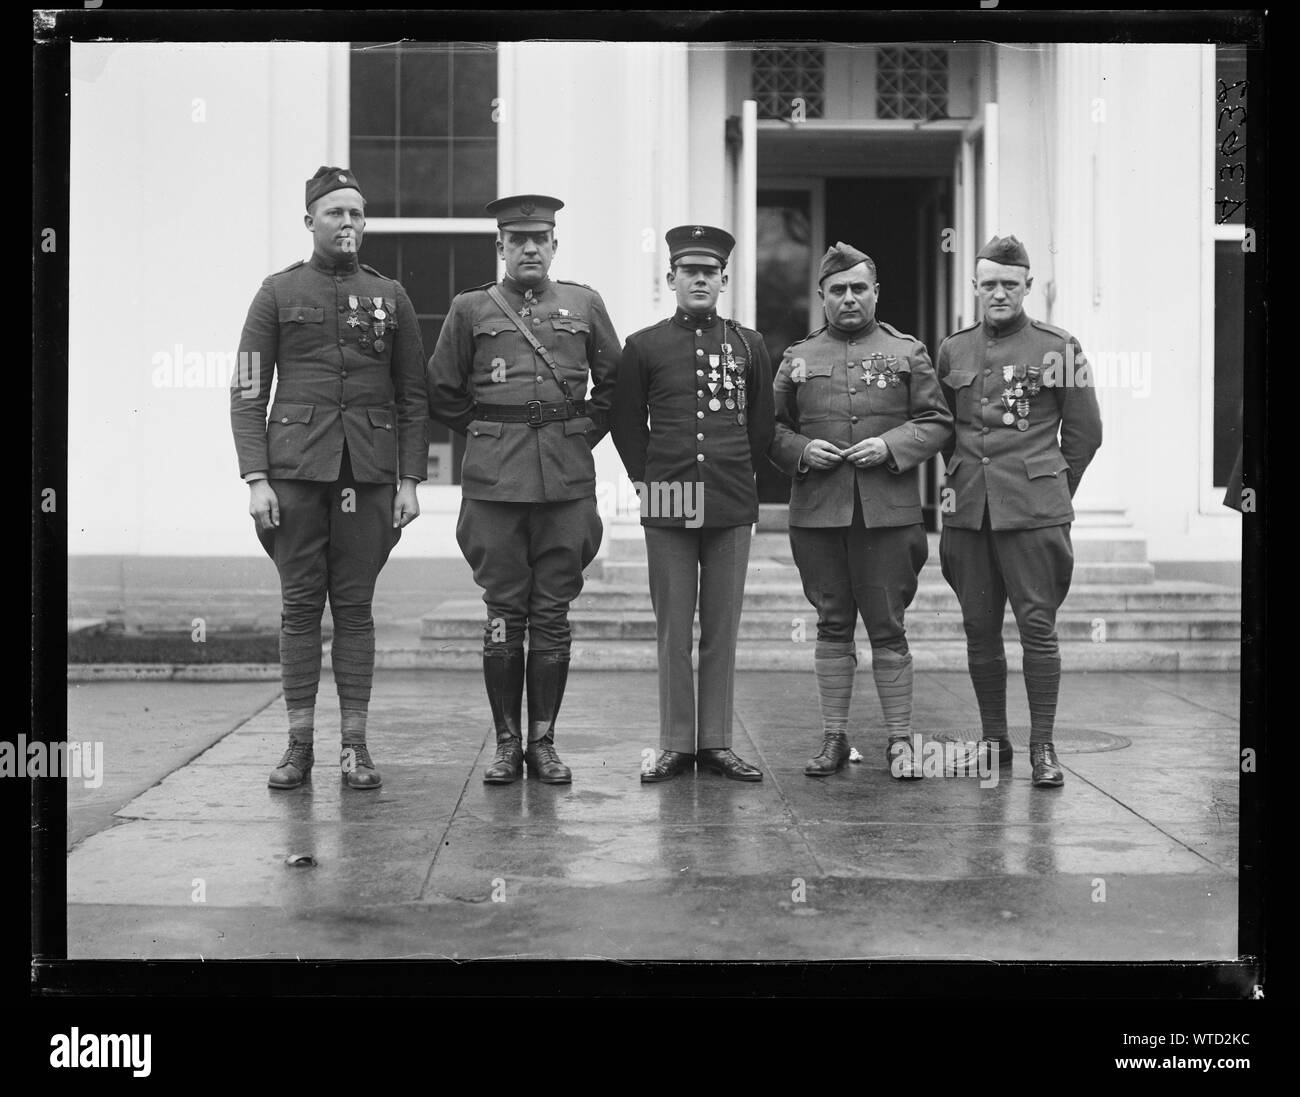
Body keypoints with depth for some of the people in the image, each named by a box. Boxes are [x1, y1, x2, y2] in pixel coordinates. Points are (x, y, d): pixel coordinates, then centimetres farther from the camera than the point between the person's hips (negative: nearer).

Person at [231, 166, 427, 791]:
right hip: (295, 472, -1)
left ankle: (354, 746, 8)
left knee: (355, 608, 3)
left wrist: (410, 480, 2)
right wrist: (255, 478, -7)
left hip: (368, 474, 1)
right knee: (300, 605, 2)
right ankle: (299, 744, 9)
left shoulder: (390, 298, 10)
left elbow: (413, 398, 10)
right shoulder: (278, 294, 6)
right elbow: (247, 393, 2)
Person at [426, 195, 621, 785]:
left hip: (567, 479, 1)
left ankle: (544, 742, 11)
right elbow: (443, 394, 12)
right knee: (503, 613, 1)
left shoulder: (584, 304, 10)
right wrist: (488, 436, 9)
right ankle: (507, 742, 9)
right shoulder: (470, 309, 6)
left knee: (553, 614, 3)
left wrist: (583, 435, 10)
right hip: (494, 482, -1)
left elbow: (613, 382, 18)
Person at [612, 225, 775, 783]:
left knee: (722, 629, 5)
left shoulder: (748, 344, 9)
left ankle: (716, 742, 12)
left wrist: (737, 474, 10)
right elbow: (626, 423, 10)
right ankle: (676, 744, 9)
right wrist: (648, 480, 4)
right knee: (673, 631, 2)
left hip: (732, 506, 1)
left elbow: (761, 424, 16)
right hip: (668, 507, -1)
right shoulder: (644, 346, 5)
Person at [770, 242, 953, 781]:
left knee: (887, 628, 0)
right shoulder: (798, 358, 11)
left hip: (888, 510, -1)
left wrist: (891, 445, -10)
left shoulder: (907, 352, 8)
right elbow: (772, 428, 14)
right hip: (817, 513, 2)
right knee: (832, 626, 8)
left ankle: (900, 740, 9)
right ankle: (833, 737, 15)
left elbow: (938, 422, 6)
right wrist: (800, 450, -6)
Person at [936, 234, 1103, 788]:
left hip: (1034, 509, -3)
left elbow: (1085, 432, 7)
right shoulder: (952, 350, 11)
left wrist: (1050, 488, 9)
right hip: (968, 510, 4)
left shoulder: (1058, 348, 2)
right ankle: (993, 739, 18)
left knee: (1037, 624, -6)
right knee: (979, 627, 6)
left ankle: (1043, 747, 1)